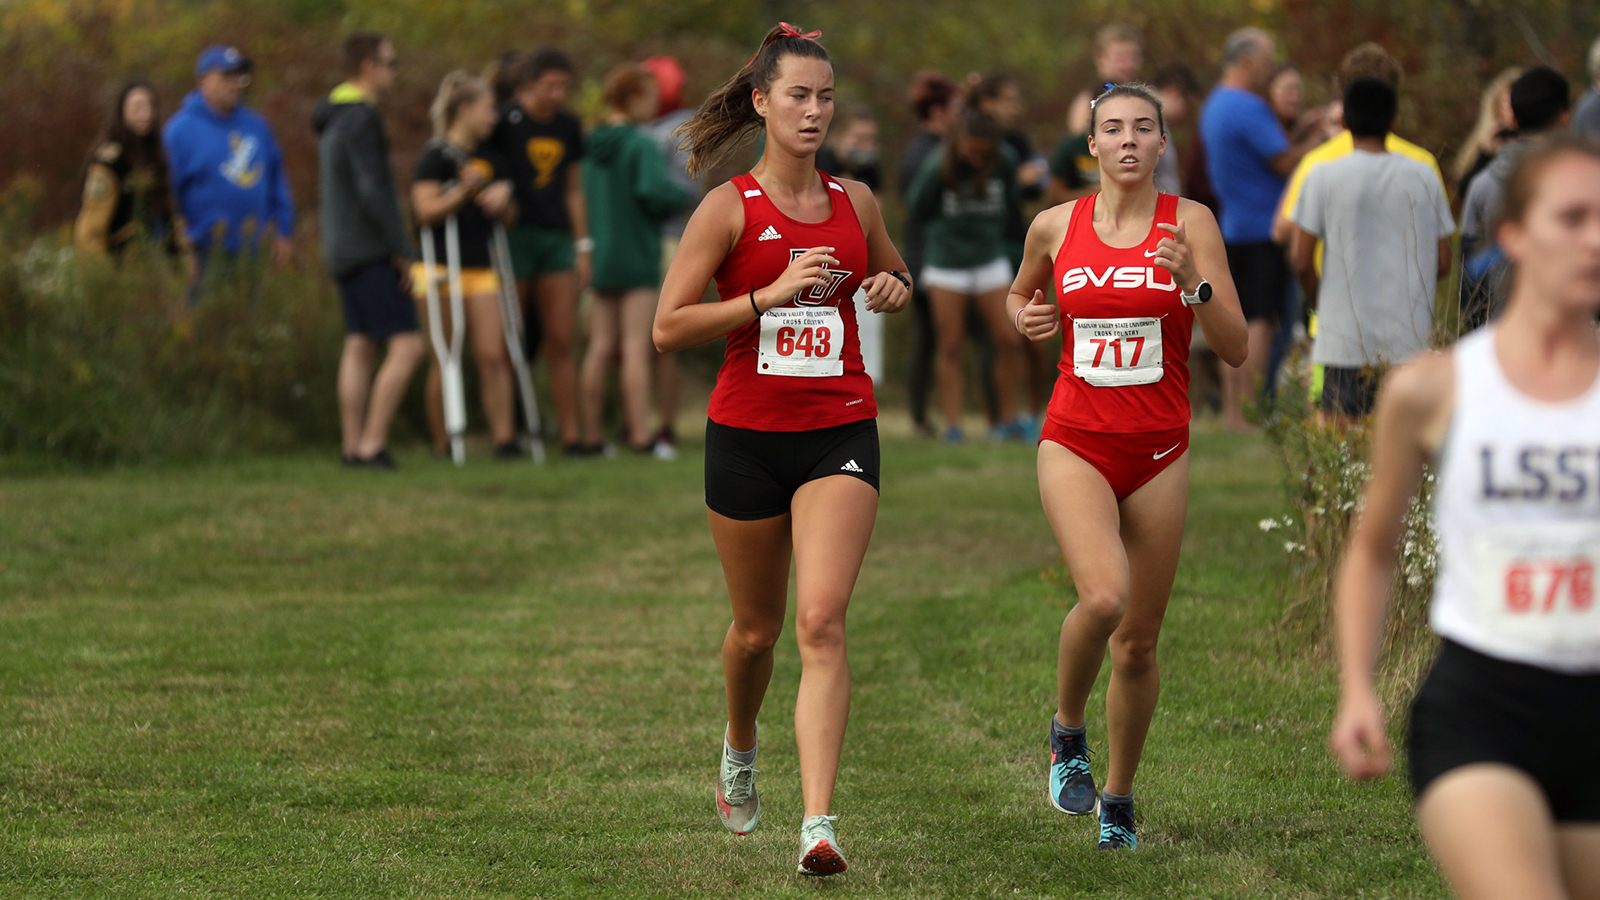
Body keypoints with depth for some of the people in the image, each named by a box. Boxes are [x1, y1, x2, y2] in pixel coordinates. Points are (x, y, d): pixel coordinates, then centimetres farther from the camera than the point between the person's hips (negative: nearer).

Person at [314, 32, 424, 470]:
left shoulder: (333, 120, 15)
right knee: (406, 346, -11)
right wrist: (402, 250, -17)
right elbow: (373, 190, -24)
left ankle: (352, 445, 8)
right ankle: (371, 444, -14)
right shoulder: (362, 118, -16)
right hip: (370, 250, -10)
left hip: (343, 250, 10)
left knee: (359, 347, 10)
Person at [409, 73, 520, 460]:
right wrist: (463, 191, -22)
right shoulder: (436, 155, -5)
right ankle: (441, 445, 4)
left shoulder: (490, 157, 15)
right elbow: (426, 211, -12)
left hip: (481, 267, 6)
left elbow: (509, 218, 22)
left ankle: (503, 437, -7)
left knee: (493, 355, -4)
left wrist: (503, 198, 1)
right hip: (442, 268, -6)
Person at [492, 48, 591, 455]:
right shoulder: (505, 121, -6)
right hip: (513, 236, -5)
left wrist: (583, 247, 14)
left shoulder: (569, 127, 11)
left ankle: (570, 435, -1)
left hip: (556, 238, 5)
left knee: (563, 342, 0)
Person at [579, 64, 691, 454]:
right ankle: (639, 434, -8)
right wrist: (684, 195, -10)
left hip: (600, 257, 7)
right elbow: (654, 189, -26)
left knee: (600, 348, 9)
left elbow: (582, 195, 14)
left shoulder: (592, 147, 8)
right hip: (636, 257, -7)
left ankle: (591, 433, 11)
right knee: (636, 348, -6)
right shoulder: (641, 145, -15)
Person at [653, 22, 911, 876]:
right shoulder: (730, 208, -5)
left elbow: (893, 273, 27)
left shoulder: (854, 200, 6)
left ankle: (818, 822, -22)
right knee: (756, 626, 13)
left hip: (840, 433, 1)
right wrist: (770, 294, -18)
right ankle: (739, 749, 46)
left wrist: (894, 287, 3)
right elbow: (668, 327, -10)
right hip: (747, 436, -1)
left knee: (821, 621, -15)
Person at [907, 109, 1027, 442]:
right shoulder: (938, 165, -15)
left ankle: (1008, 421, 9)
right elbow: (915, 209, -10)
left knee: (1009, 340, -3)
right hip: (946, 264, -2)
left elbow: (1010, 206, 4)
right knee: (951, 347, 0)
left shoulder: (1005, 162, -8)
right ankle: (952, 424, 4)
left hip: (990, 261, 2)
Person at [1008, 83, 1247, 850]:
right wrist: (1024, 319, 1)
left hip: (1158, 452, 0)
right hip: (1076, 443, 0)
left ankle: (1118, 798, 25)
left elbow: (1234, 349, -7)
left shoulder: (1189, 223, -3)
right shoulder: (1055, 226, 3)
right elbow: (1019, 294, 24)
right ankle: (1067, 732, 2)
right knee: (1103, 596, -25)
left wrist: (1191, 285, -23)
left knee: (1138, 643, 5)